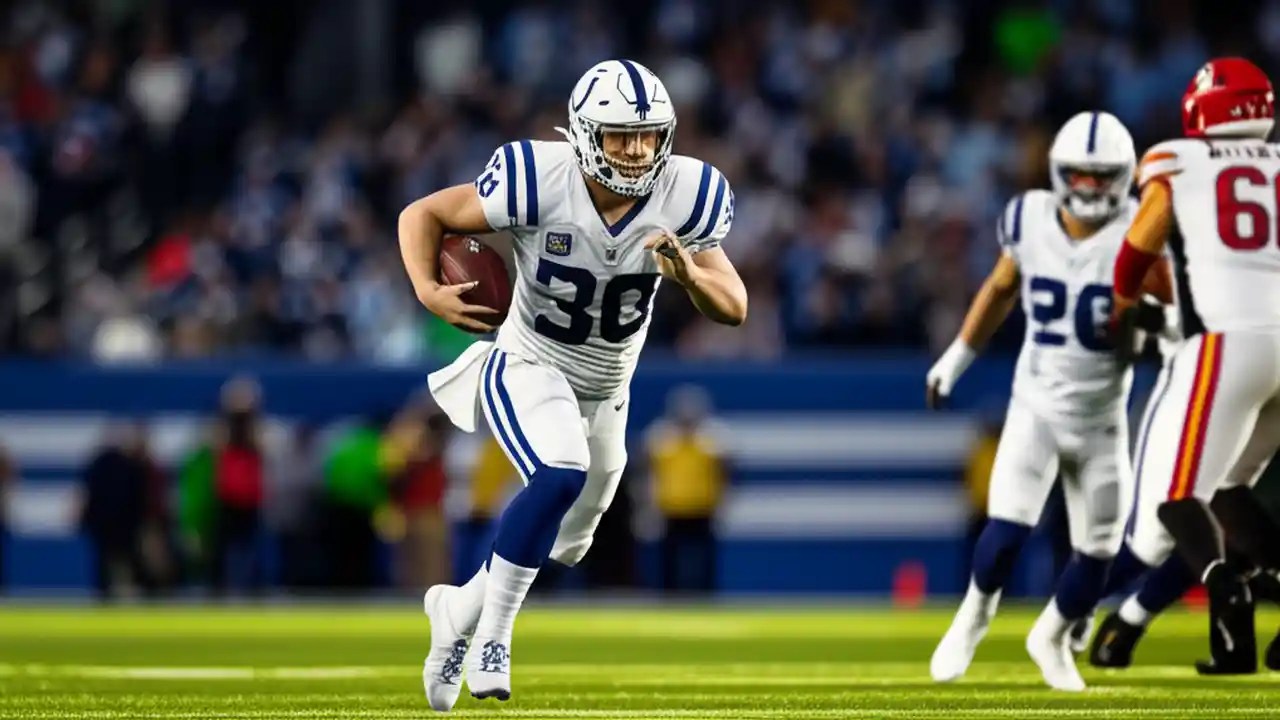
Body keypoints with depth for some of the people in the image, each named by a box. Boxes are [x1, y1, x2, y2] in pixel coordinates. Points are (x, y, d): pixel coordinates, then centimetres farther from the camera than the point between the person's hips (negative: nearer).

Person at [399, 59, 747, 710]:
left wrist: (689, 273, -32)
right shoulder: (541, 181, -27)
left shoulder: (683, 195, -18)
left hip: (604, 391, 5)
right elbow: (423, 215, -15)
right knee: (560, 478, -33)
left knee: (560, 546, 17)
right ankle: (493, 633, -18)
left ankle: (459, 608, 44)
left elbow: (734, 309, -12)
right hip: (527, 367, -5)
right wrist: (428, 291, -31)